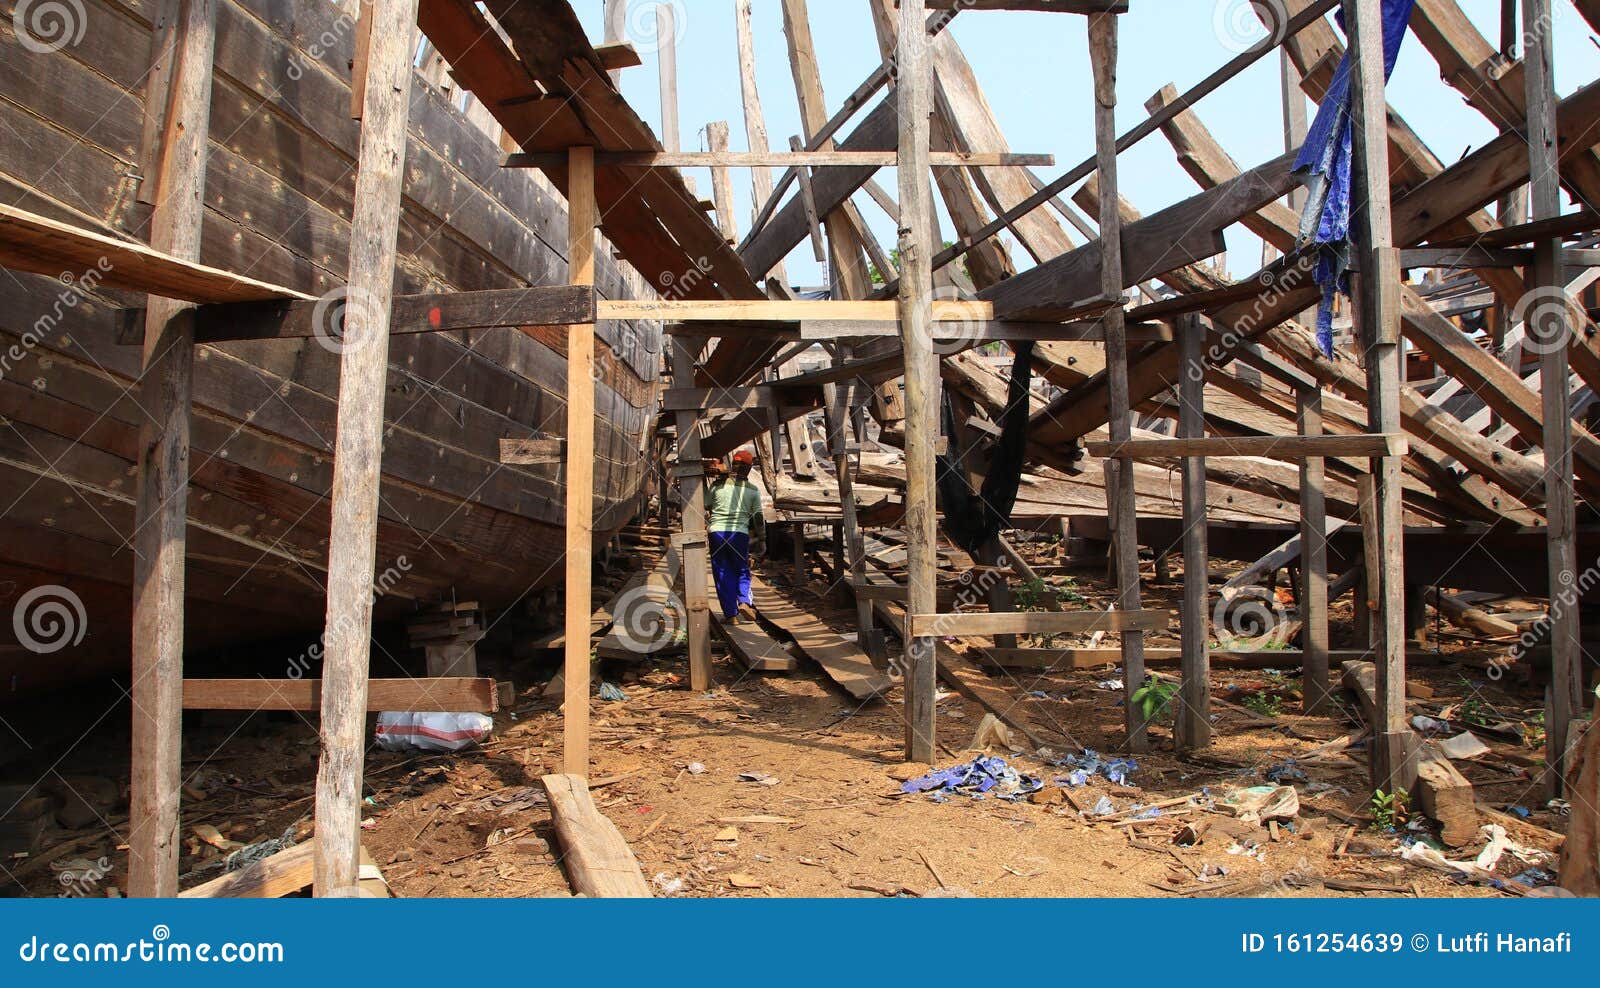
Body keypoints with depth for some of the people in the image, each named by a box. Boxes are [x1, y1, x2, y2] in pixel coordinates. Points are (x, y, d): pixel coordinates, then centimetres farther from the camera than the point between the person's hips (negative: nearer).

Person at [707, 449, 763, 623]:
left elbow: (705, 508, 9)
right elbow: (758, 517, 5)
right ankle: (745, 601, -9)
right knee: (742, 570, 15)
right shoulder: (752, 490, 4)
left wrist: (705, 527, 26)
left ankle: (731, 613, 6)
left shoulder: (717, 484, 4)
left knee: (722, 574, 7)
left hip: (716, 532, 0)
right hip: (740, 533, 0)